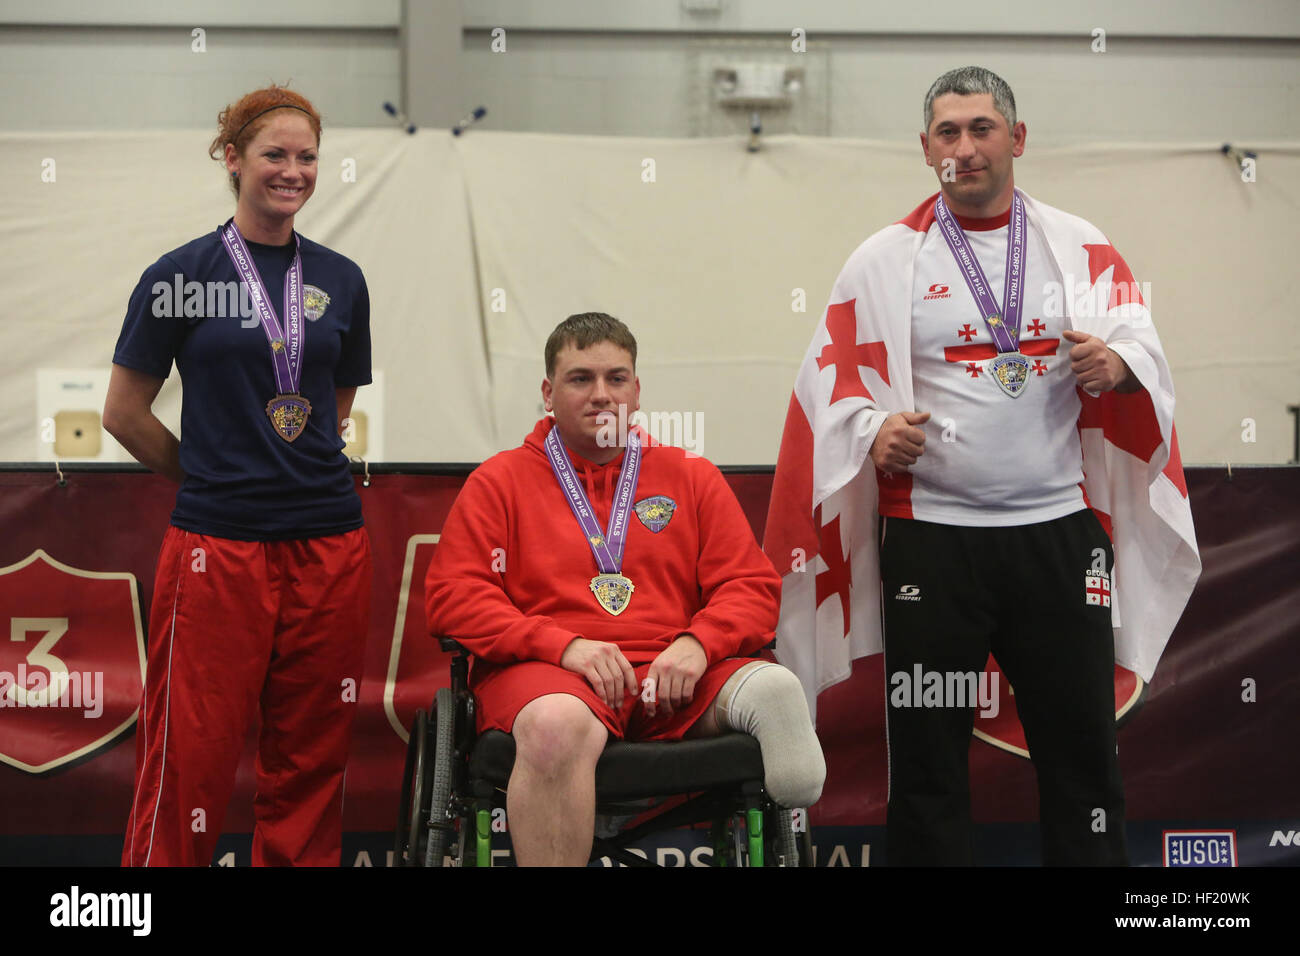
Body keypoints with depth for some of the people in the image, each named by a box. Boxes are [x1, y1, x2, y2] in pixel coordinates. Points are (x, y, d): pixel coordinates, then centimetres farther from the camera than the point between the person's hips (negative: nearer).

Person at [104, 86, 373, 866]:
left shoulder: (340, 280, 9)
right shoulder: (183, 274, -1)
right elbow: (125, 412, 5)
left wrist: (298, 473, 12)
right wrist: (211, 477, 9)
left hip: (329, 544, 4)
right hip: (218, 545, -3)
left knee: (312, 759, 8)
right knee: (193, 755, -1)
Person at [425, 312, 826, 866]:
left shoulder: (691, 476, 22)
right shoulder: (499, 481, 15)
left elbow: (752, 586, 15)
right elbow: (453, 597, 4)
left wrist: (698, 644, -8)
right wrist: (565, 645, -11)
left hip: (671, 676, 2)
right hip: (545, 674, -2)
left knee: (773, 686, -30)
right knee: (557, 724, -39)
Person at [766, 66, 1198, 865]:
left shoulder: (1082, 249, 9)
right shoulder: (884, 260, 5)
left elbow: (1144, 351, 3)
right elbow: (831, 382, 2)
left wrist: (1116, 365, -19)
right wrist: (874, 433, -17)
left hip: (1059, 531, 1)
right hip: (930, 536, -1)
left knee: (1082, 740, 5)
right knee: (927, 753, 4)